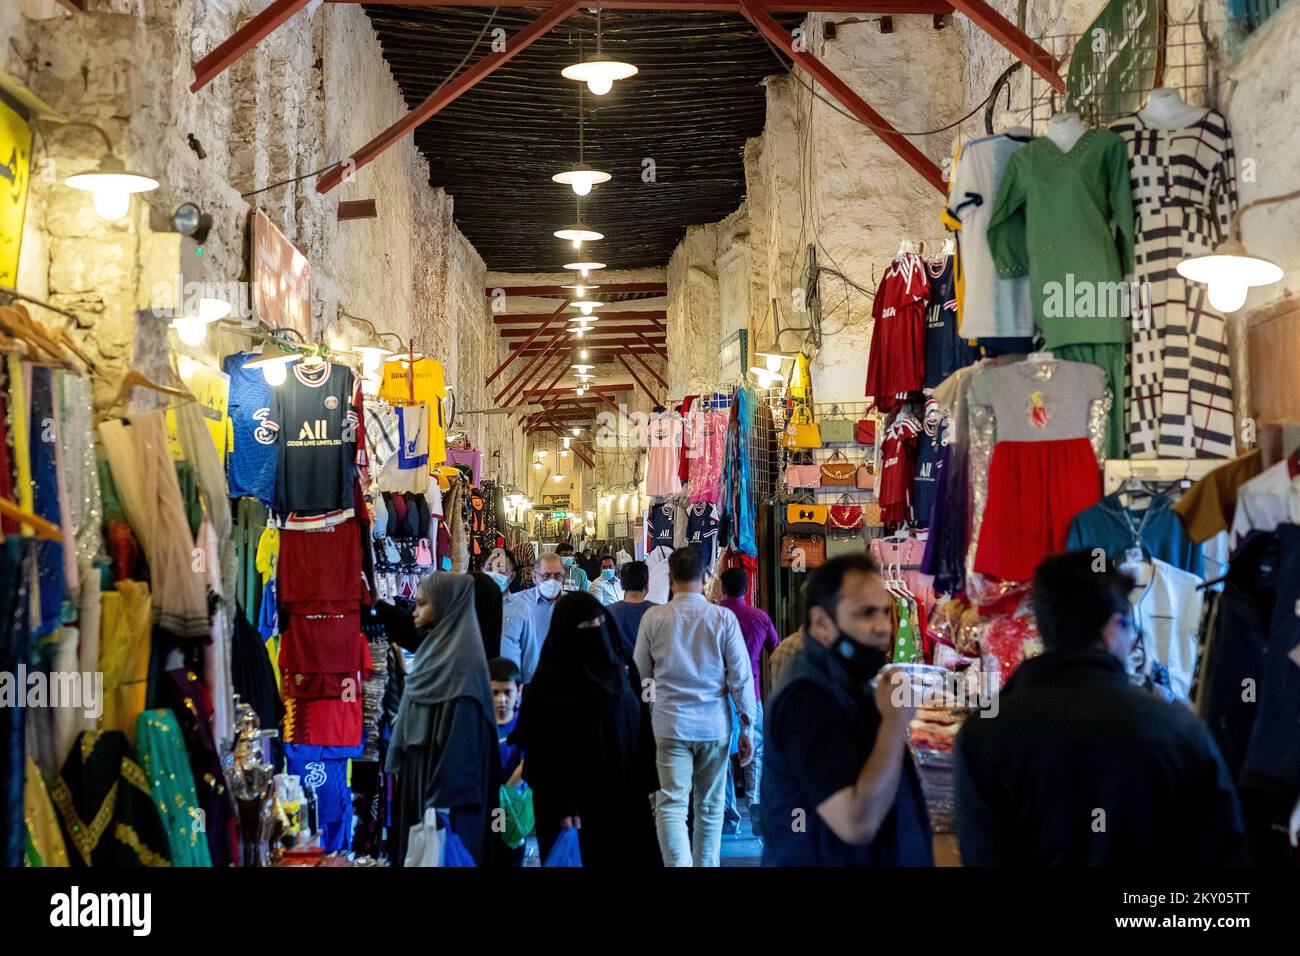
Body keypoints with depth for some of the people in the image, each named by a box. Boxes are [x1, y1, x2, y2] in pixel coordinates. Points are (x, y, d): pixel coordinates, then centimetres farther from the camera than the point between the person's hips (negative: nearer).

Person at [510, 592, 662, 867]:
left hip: (625, 792, 6)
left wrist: (647, 781, 5)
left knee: (635, 857, 8)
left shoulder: (620, 663, 7)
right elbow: (547, 751, -15)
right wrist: (562, 806, -21)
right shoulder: (553, 681, -12)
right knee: (588, 858, 2)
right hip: (580, 799, -6)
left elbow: (641, 725, 10)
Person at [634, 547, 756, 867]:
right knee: (710, 805, 13)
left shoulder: (653, 617, -2)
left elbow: (641, 675, 7)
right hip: (714, 725, 1)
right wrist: (747, 727, 4)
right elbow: (741, 677, -3)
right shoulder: (723, 618, -5)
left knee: (671, 805, -3)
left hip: (669, 724, -1)